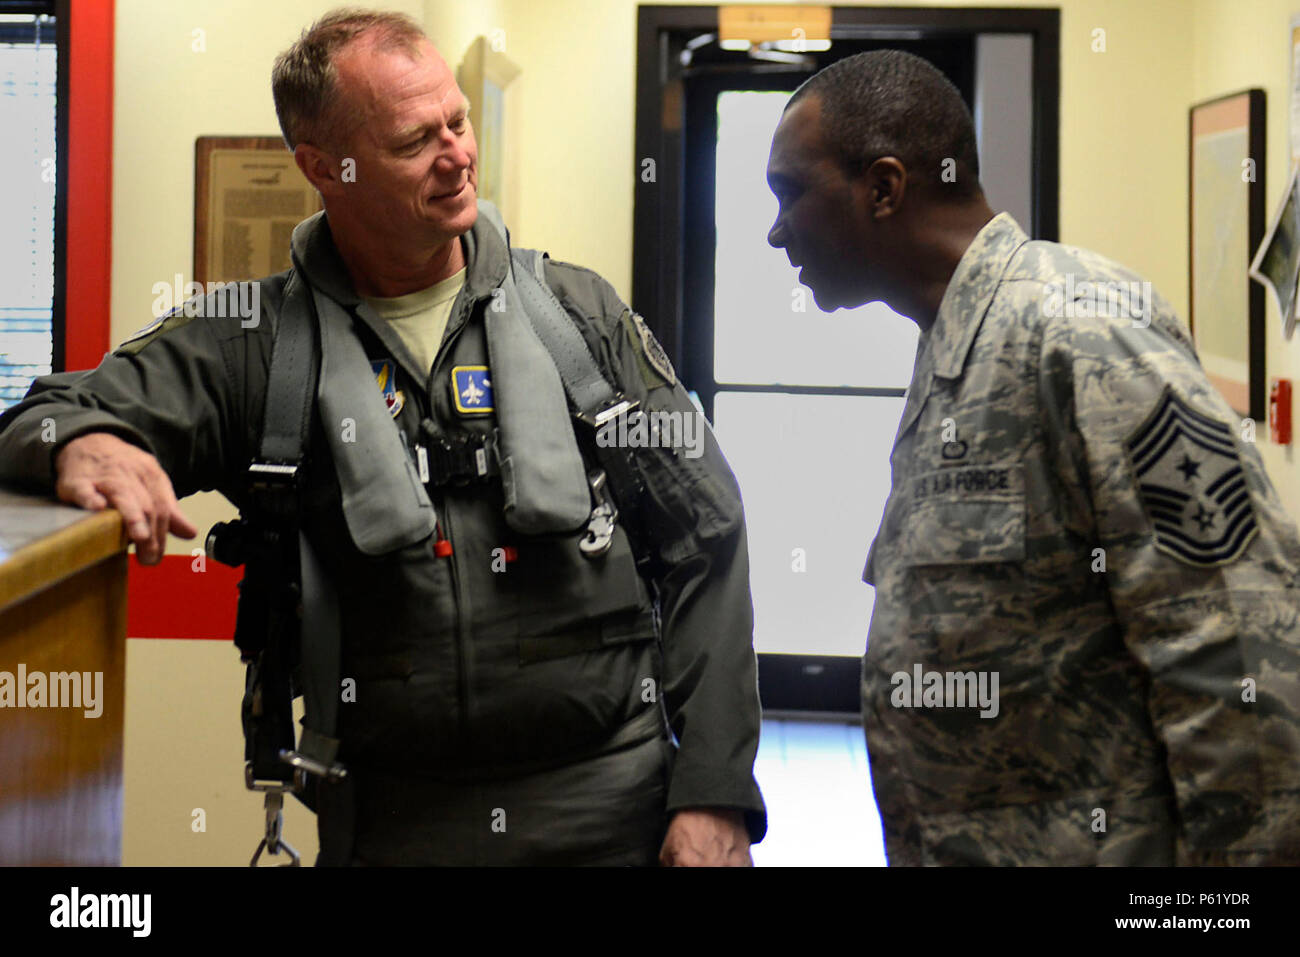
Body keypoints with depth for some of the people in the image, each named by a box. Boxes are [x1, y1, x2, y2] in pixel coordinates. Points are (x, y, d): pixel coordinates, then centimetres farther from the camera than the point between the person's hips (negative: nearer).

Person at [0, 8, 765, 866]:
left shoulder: (580, 313, 4)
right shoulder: (253, 344, 1)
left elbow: (705, 545, 4)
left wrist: (715, 795, -3)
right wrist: (84, 443, -30)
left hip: (609, 800, 1)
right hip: (387, 820, 0)